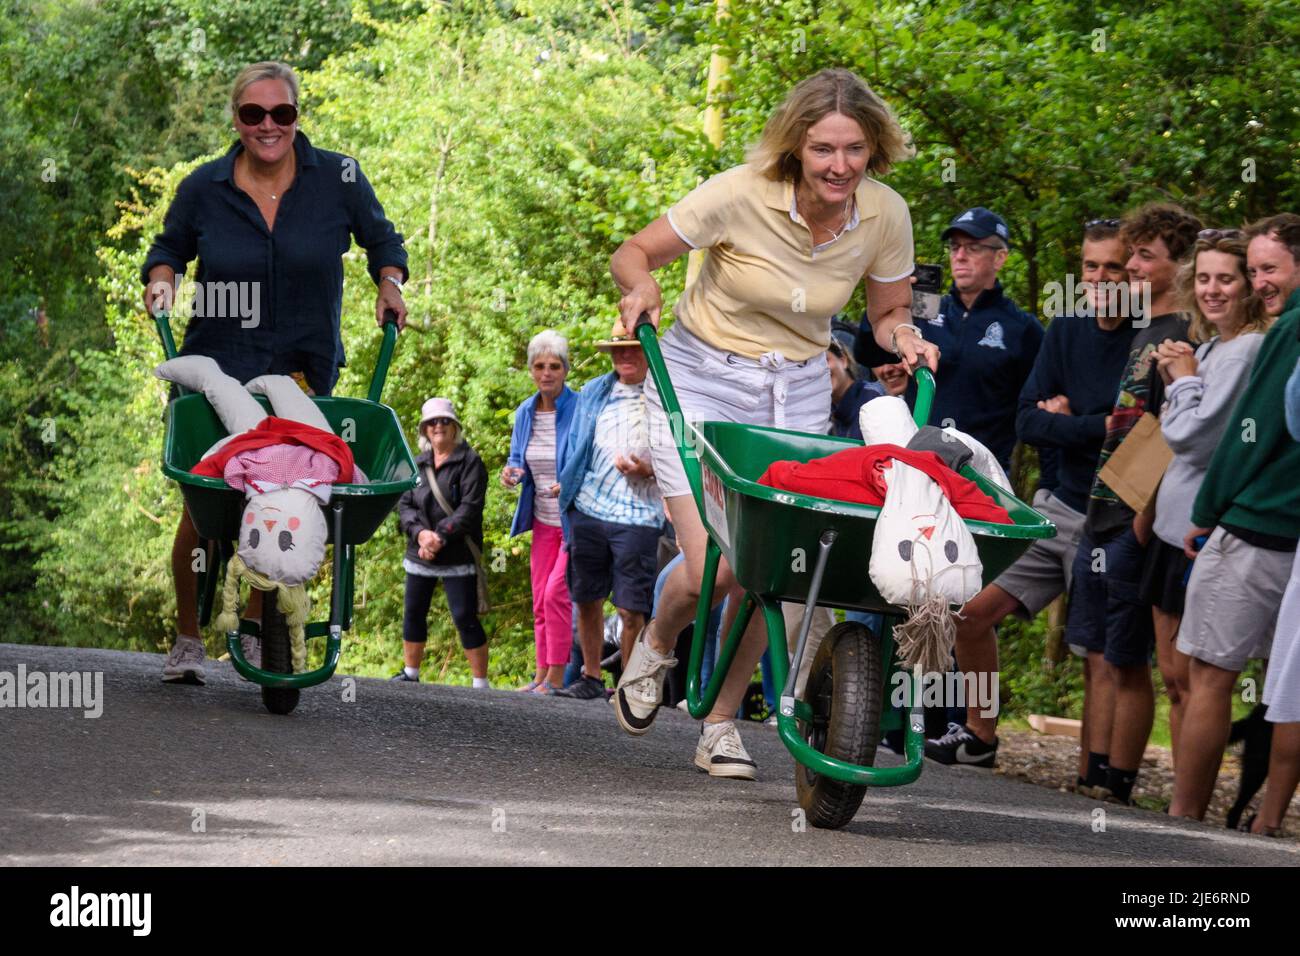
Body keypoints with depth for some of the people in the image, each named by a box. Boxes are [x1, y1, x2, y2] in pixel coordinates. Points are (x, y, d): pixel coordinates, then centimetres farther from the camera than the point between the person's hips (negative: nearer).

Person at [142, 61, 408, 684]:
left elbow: (380, 238, 13)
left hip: (304, 369, 0)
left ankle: (259, 634, 16)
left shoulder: (339, 178, -3)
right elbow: (169, 247, 15)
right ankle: (186, 640, 10)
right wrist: (162, 279, -5)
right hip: (217, 368, 0)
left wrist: (390, 283, -3)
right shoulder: (203, 188, -2)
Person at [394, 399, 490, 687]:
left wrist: (441, 536, -22)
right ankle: (410, 672, 28)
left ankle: (481, 682, -4)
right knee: (413, 613, 12)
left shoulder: (470, 462, -4)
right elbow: (404, 505, 4)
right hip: (419, 554, 5)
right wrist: (421, 533, -15)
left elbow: (470, 508, -13)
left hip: (459, 557, -5)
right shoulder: (416, 465, 12)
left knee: (465, 617, -8)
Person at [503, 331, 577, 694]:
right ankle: (542, 676, 12)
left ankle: (557, 678, -7)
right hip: (544, 521, 7)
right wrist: (511, 473, -3)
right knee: (540, 601, 6)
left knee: (556, 594, -14)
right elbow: (517, 458, 20)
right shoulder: (525, 412, 5)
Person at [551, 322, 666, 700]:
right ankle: (591, 678, 21)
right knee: (586, 600, 8)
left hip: (637, 516, -4)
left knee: (631, 609, -6)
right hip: (588, 510, 4)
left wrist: (649, 470, -15)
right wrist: (566, 487, 15)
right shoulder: (592, 393, 14)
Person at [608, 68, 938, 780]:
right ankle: (655, 645, 21)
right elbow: (634, 253, -9)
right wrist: (641, 284, -30)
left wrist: (903, 336, -14)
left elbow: (889, 314, 8)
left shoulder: (885, 216, -10)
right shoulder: (741, 195, -21)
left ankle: (721, 725, 16)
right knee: (716, 567, -14)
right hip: (701, 381, -3)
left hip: (797, 394, 3)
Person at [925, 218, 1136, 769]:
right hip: (1058, 507, 6)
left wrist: (1065, 420, -9)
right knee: (971, 613, 4)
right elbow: (1027, 421, 3)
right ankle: (980, 735, 21)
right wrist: (1097, 428, -12)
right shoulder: (1067, 330, 8)